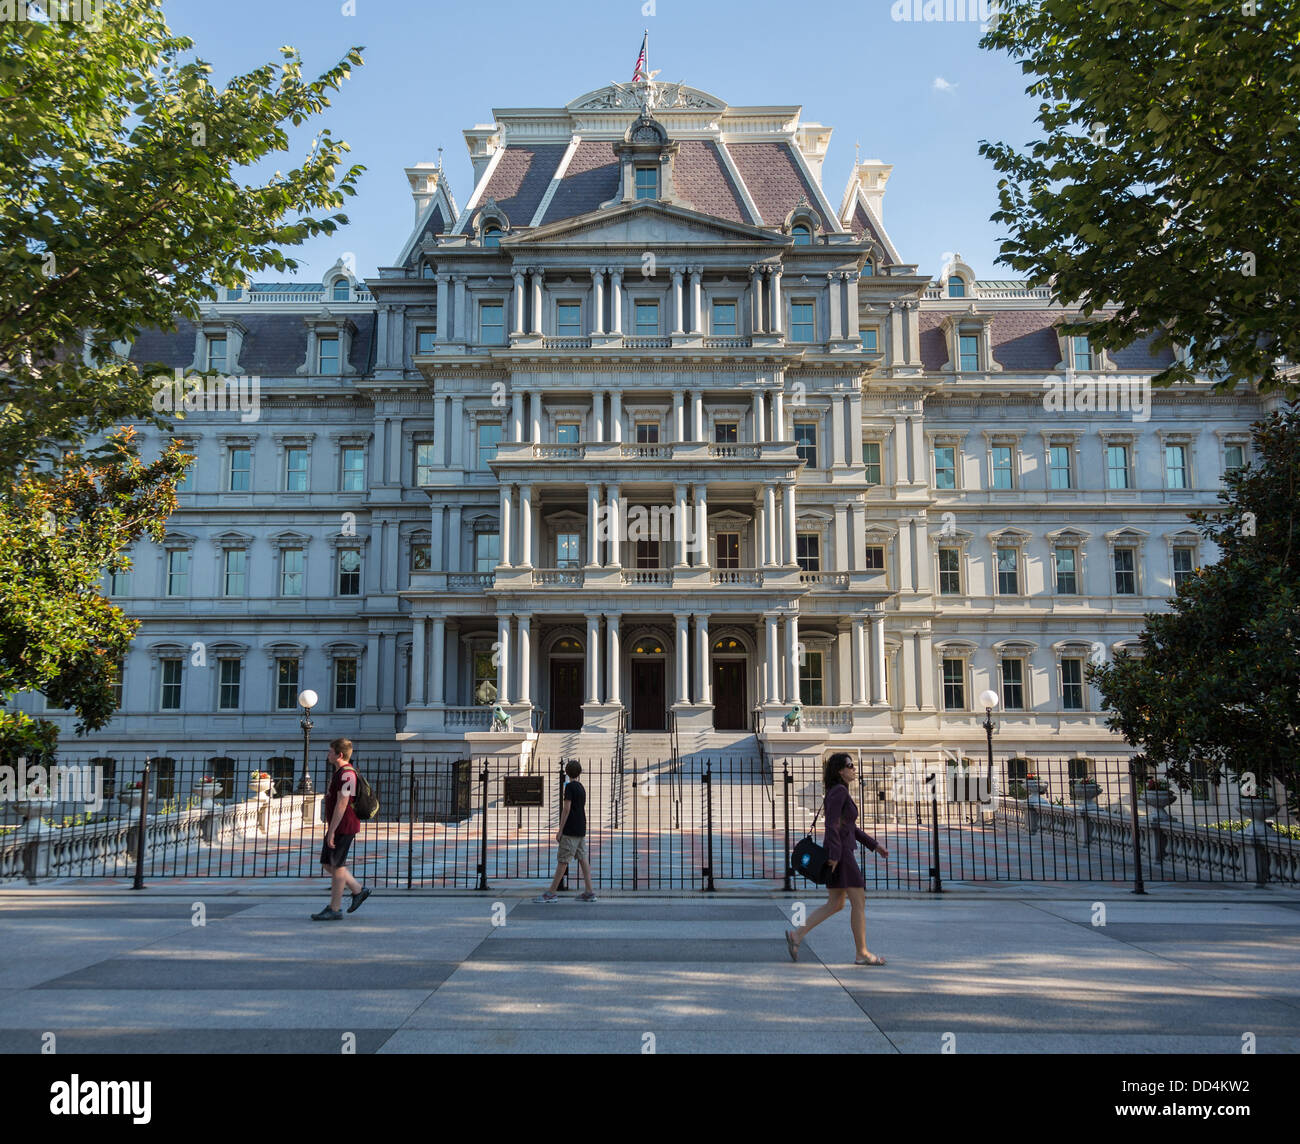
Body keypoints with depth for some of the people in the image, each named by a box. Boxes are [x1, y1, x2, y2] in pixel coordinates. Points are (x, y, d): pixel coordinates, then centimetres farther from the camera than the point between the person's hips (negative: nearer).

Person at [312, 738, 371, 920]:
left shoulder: (346, 774, -19)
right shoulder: (338, 772, 16)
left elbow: (342, 804, -23)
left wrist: (331, 831, -23)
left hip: (343, 828, -10)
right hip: (337, 827, 10)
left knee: (337, 866, -4)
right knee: (327, 864, 13)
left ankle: (334, 910, 4)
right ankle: (359, 890, 20)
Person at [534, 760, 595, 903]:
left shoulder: (570, 786, -11)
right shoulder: (582, 788, 14)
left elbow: (566, 809, -16)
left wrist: (560, 830, -13)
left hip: (571, 832, -8)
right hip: (581, 831, 8)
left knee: (563, 861, -6)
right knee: (583, 860, 7)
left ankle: (551, 893, -4)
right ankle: (589, 893, 5)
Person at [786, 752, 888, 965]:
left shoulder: (840, 792, 18)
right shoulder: (839, 791, -13)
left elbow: (851, 827, 24)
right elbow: (832, 824, -21)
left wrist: (874, 845, 22)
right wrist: (834, 855, -24)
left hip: (838, 854, 10)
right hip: (839, 853, -10)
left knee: (835, 904, 11)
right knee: (859, 902, -2)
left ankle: (797, 935, 6)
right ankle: (862, 953, 4)